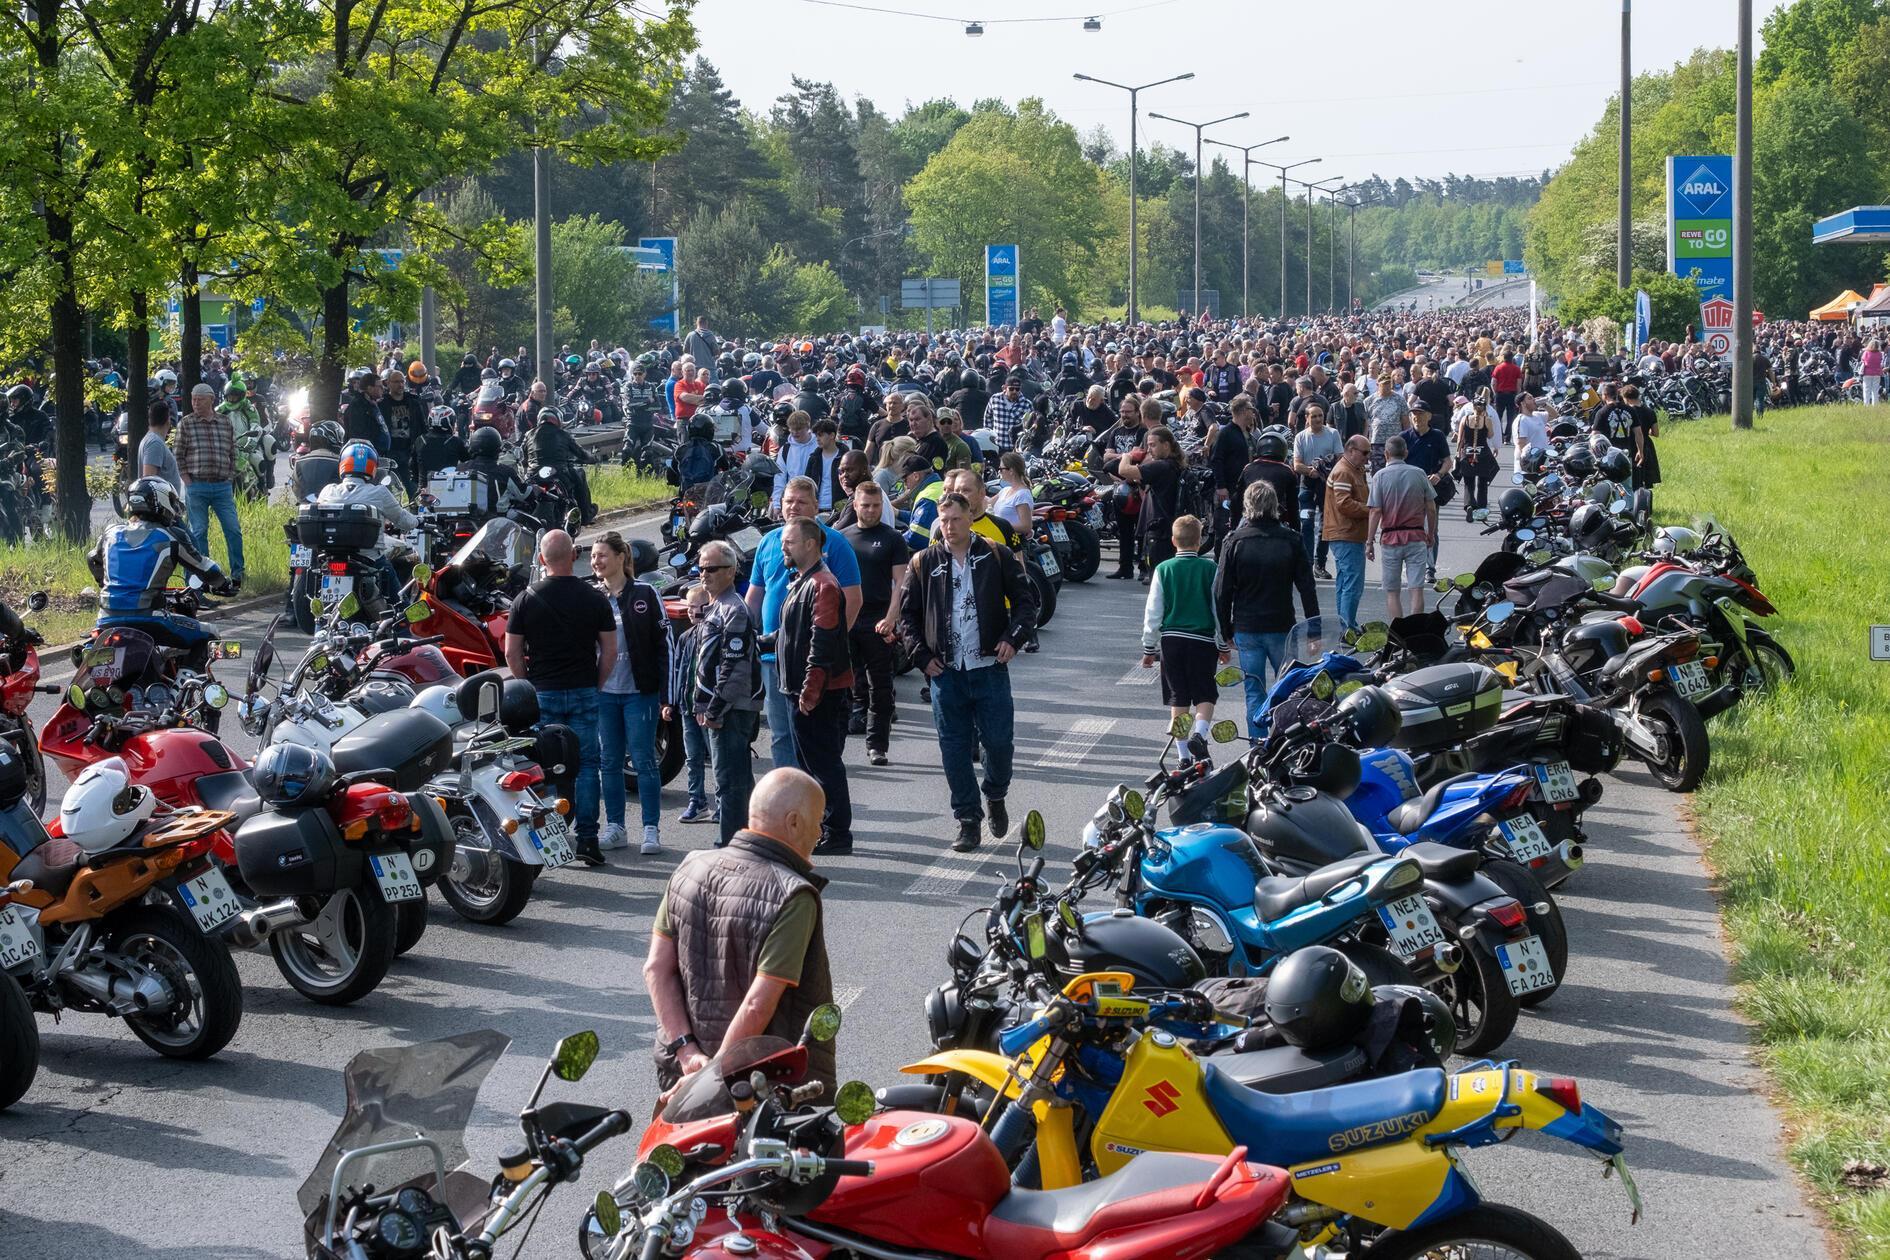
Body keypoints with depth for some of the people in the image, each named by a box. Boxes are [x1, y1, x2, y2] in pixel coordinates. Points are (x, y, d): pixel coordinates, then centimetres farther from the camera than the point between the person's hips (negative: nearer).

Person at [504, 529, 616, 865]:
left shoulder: (527, 599, -2)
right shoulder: (594, 598, -2)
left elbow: (512, 653, -1)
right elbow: (609, 651, 0)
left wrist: (529, 686, 10)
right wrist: (596, 685, 10)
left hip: (542, 694, 0)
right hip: (584, 692, 0)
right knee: (586, 765, 3)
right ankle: (586, 837, -1)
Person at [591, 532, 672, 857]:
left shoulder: (645, 595, -3)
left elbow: (664, 646, -4)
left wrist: (667, 696, -10)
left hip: (639, 692, -4)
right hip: (602, 693, 4)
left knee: (644, 760, -3)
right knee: (609, 762, 7)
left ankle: (651, 829, 0)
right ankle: (615, 828, 14)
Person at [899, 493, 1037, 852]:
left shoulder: (997, 556, 2)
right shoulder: (924, 563, 6)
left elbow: (1026, 601, 6)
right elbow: (908, 615, 12)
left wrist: (1013, 638, -8)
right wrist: (921, 656, 2)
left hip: (990, 668, -1)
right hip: (946, 673, 1)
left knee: (998, 741, -2)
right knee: (955, 749, 2)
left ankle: (995, 796, 27)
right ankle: (967, 820, 11)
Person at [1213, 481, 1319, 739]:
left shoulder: (1234, 541, -5)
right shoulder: (1291, 540, -4)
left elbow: (1221, 592, -2)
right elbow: (1307, 588, -1)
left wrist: (1226, 631, 8)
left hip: (1246, 628, 0)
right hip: (1282, 628, 0)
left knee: (1254, 693, 5)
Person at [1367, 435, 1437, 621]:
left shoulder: (1380, 476, -4)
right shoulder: (1419, 473, 3)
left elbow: (1376, 511, -8)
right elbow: (1431, 508, 4)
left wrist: (1369, 542, -3)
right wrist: (1431, 534, 17)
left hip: (1391, 537, -1)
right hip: (1417, 536, 1)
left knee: (1392, 591, 6)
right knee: (1417, 589, 0)